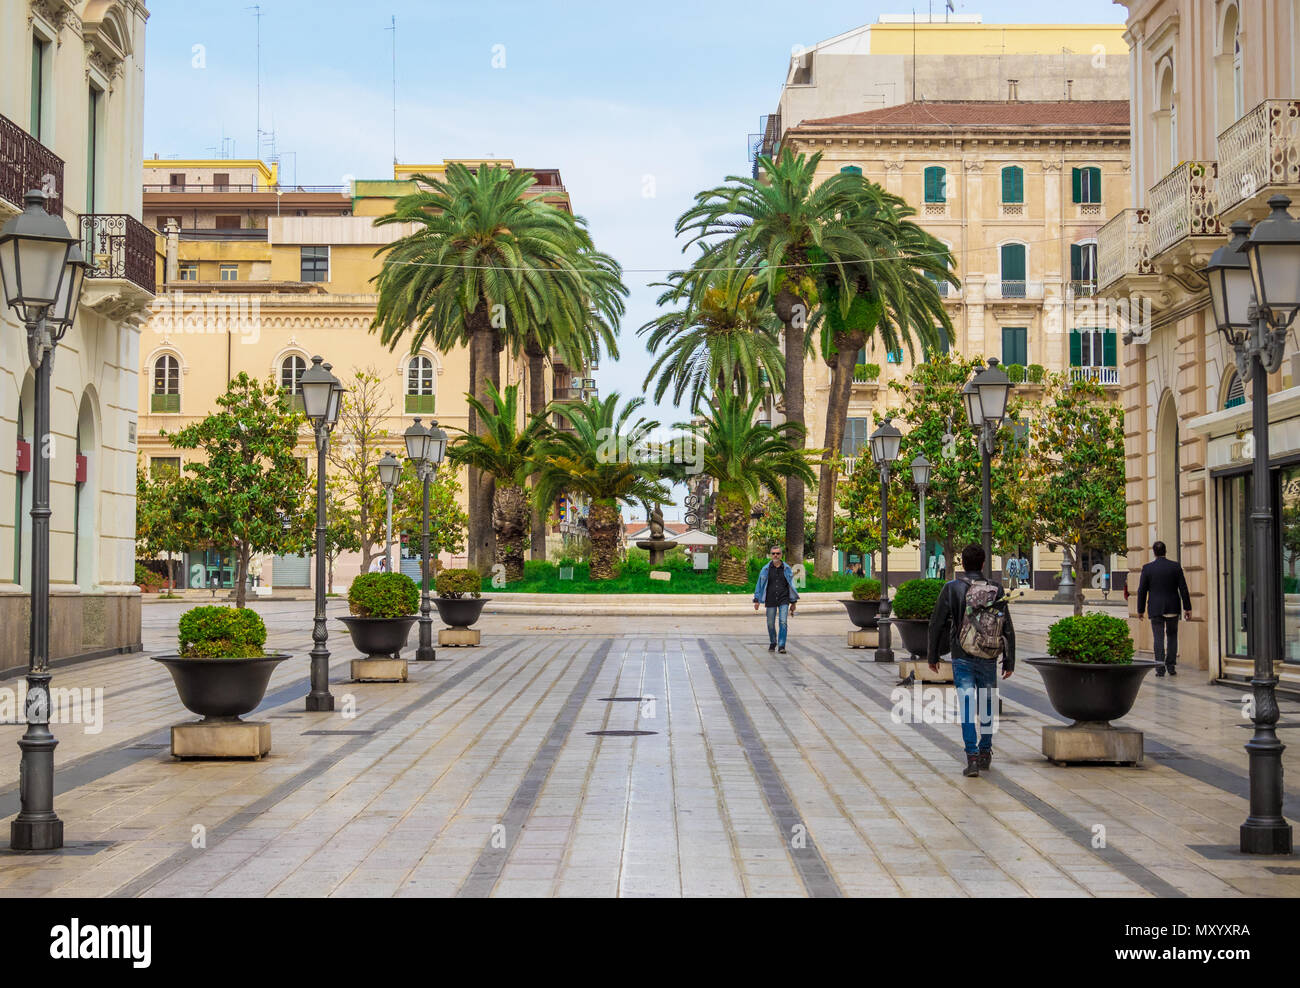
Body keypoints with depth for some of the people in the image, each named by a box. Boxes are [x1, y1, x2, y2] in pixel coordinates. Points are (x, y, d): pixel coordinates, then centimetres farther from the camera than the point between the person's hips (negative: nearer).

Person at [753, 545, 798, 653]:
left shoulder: (787, 569, 3)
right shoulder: (765, 569, 2)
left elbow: (791, 585, 10)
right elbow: (760, 584, 7)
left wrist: (793, 602, 10)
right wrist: (756, 600, 3)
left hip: (783, 600, -1)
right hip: (770, 601, 1)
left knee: (783, 623, -12)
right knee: (771, 624, 7)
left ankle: (781, 646, -11)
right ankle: (772, 643, 28)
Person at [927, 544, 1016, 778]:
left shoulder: (952, 588, -4)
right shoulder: (995, 589, -1)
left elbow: (937, 624, -1)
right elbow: (1007, 628, 0)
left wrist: (933, 655, 10)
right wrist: (1009, 661, 7)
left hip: (962, 657, -1)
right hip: (988, 657, 2)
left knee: (967, 705, -2)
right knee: (987, 704, 16)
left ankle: (972, 759, -11)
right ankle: (985, 754, 27)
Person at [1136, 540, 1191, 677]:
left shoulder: (1147, 568, -5)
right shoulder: (1175, 566, -2)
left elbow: (1142, 590, -2)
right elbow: (1183, 588, -2)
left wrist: (1140, 610, 7)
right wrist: (1187, 608, 3)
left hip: (1156, 608, -1)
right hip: (1172, 608, 1)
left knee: (1158, 638, 0)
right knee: (1172, 636, 14)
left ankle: (1160, 667, -11)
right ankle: (1171, 666, 10)